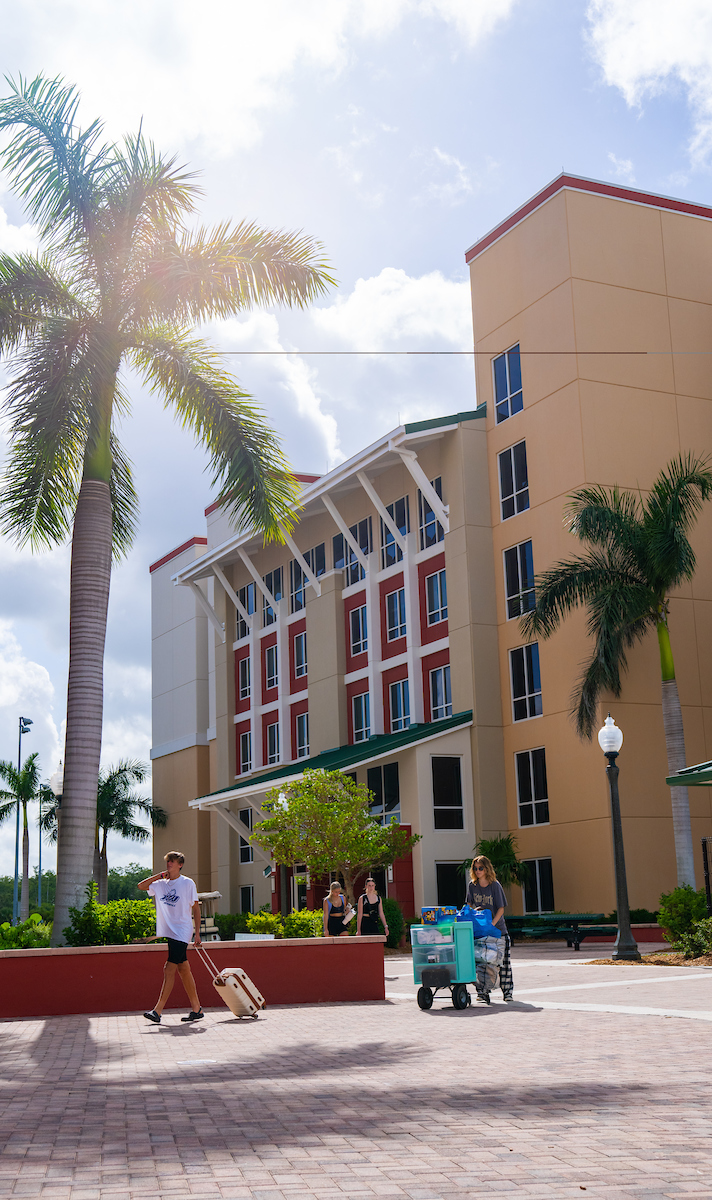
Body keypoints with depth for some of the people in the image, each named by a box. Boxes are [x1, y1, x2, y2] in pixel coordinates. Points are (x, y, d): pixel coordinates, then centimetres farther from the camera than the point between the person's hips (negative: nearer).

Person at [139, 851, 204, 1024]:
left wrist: (197, 933, -4)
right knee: (183, 970, 9)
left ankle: (157, 1011, -16)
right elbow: (141, 886, 11)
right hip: (168, 932, 6)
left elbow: (196, 908, 0)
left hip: (182, 932, -6)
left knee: (169, 970, -13)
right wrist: (160, 875, 5)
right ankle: (196, 1009, 16)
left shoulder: (187, 883, -2)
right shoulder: (161, 884, 13)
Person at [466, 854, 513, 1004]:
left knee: (503, 962, 0)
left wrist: (492, 924, -21)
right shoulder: (472, 885, 4)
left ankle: (508, 992, 11)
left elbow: (501, 908, -9)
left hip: (498, 929, -3)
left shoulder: (495, 886, -8)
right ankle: (482, 993, -1)